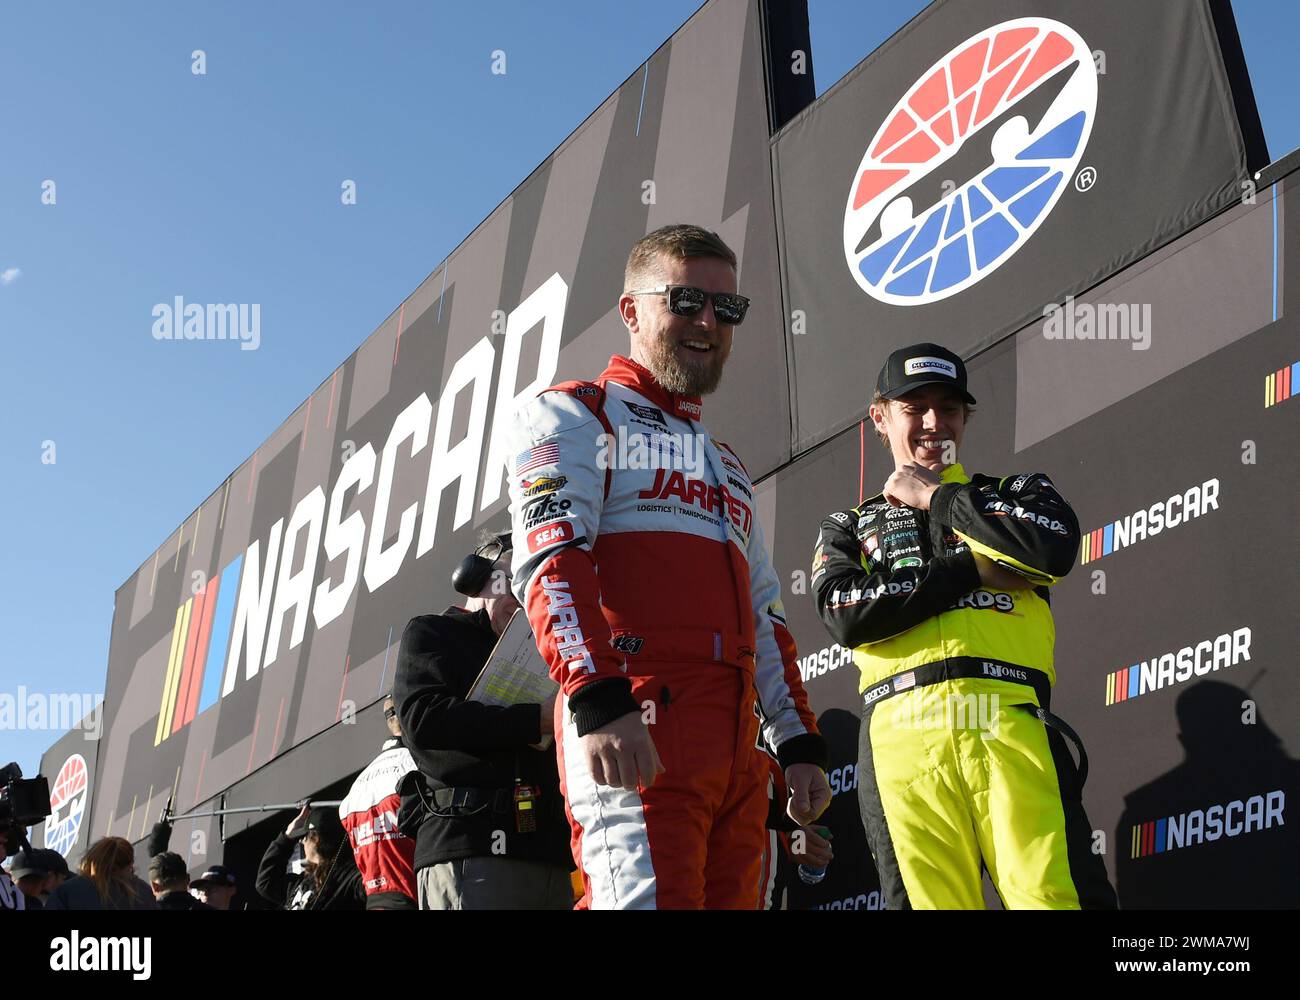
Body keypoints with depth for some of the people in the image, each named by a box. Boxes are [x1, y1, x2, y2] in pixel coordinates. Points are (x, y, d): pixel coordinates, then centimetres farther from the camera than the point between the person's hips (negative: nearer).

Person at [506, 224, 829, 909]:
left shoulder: (726, 466, 31)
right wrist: (597, 698, -25)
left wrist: (798, 744, 19)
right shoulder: (574, 416, 7)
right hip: (630, 726, -7)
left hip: (736, 752, 8)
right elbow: (550, 559, -10)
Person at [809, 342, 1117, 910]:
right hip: (902, 731, 1)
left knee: (1056, 894, -14)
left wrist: (936, 497, 7)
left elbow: (1055, 549, -1)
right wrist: (975, 569, -1)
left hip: (1009, 720, -1)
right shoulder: (848, 527, 25)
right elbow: (845, 617, 2)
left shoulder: (1016, 493, 25)